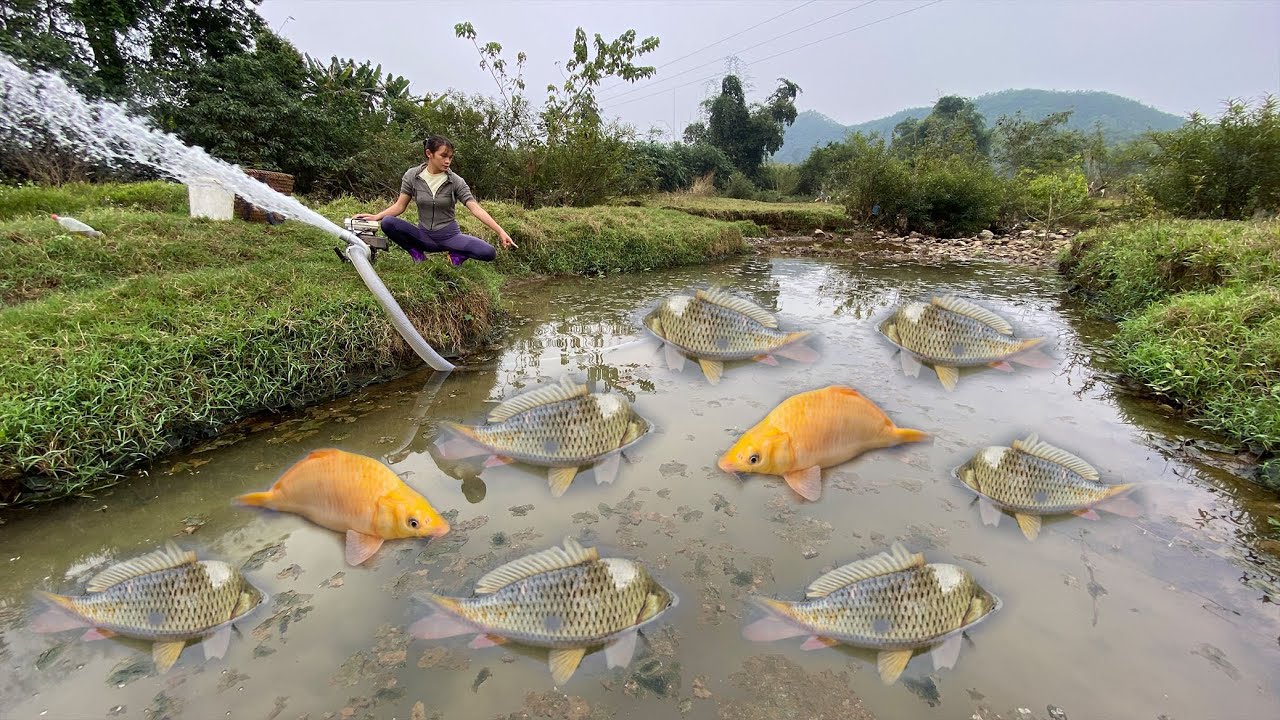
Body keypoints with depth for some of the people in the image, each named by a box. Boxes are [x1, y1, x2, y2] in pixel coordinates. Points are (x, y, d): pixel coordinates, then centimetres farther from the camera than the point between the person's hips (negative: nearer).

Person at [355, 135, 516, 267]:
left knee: (489, 253, -26)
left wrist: (501, 232, -27)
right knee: (387, 223, -25)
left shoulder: (456, 181, -9)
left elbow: (476, 209, -16)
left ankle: (456, 255, 3)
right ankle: (418, 256, -4)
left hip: (449, 235, -1)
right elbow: (400, 205, -1)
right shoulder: (412, 175, -5)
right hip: (424, 236, 1)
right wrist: (375, 217, -16)